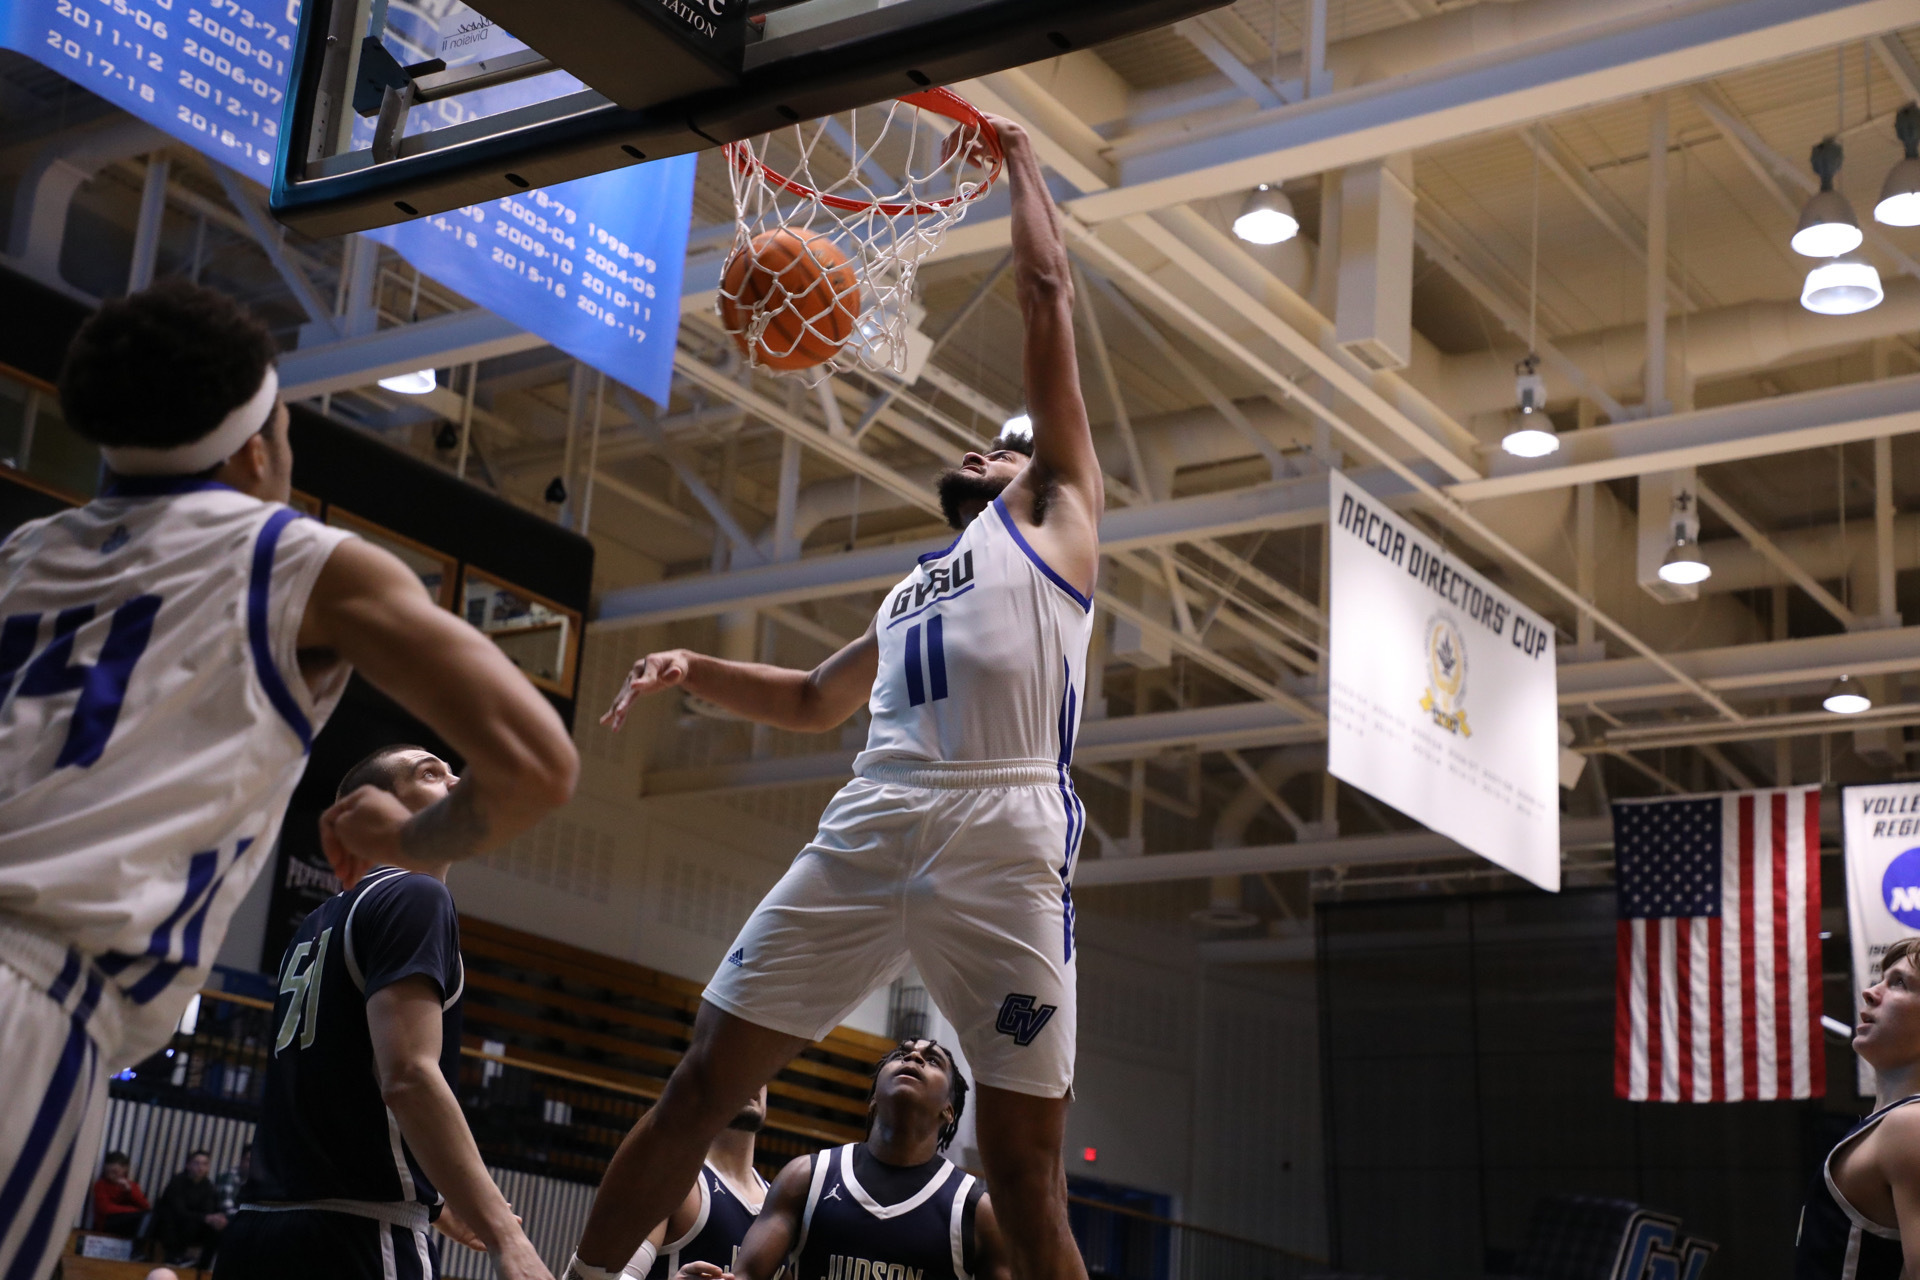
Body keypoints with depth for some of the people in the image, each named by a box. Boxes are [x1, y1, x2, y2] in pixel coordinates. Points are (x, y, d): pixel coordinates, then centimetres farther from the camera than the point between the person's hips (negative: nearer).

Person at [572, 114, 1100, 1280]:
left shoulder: (1054, 517, 18)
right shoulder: (911, 589, 33)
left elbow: (1049, 295, 18)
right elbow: (815, 700, 41)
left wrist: (1020, 161, 28)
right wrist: (697, 669, 24)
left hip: (1006, 839, -5)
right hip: (868, 830, 5)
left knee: (1028, 1172, -6)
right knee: (704, 1079, 1)